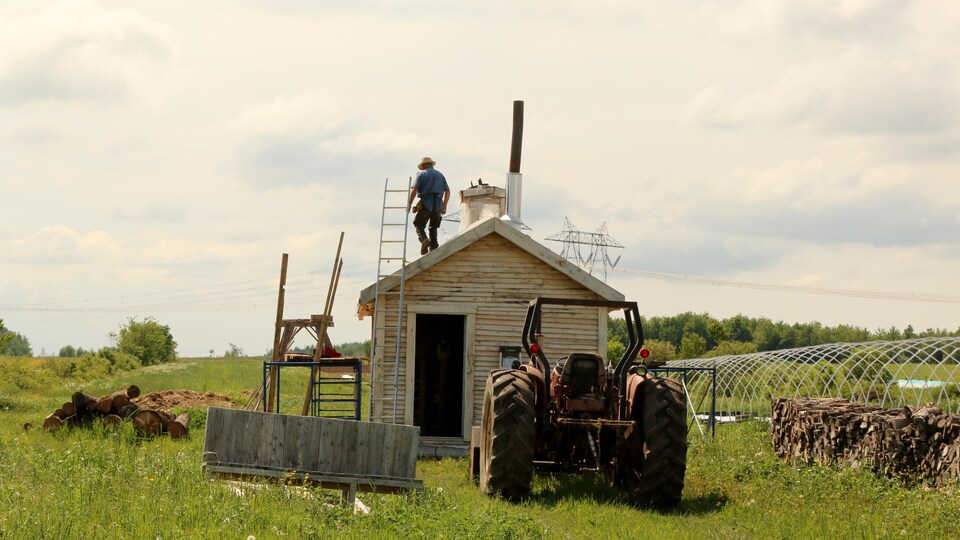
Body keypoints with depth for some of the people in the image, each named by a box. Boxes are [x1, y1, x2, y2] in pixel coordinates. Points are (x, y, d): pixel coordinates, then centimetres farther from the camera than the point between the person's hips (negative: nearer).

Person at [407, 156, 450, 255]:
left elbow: (414, 190, -7)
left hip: (426, 205, -4)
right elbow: (447, 191, 16)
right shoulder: (440, 175, 18)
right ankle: (433, 248, 6)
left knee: (419, 225, 8)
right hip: (438, 206, 4)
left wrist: (409, 203, 0)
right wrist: (444, 206, 21)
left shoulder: (422, 174, 4)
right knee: (433, 228, 17)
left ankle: (424, 240, -20)